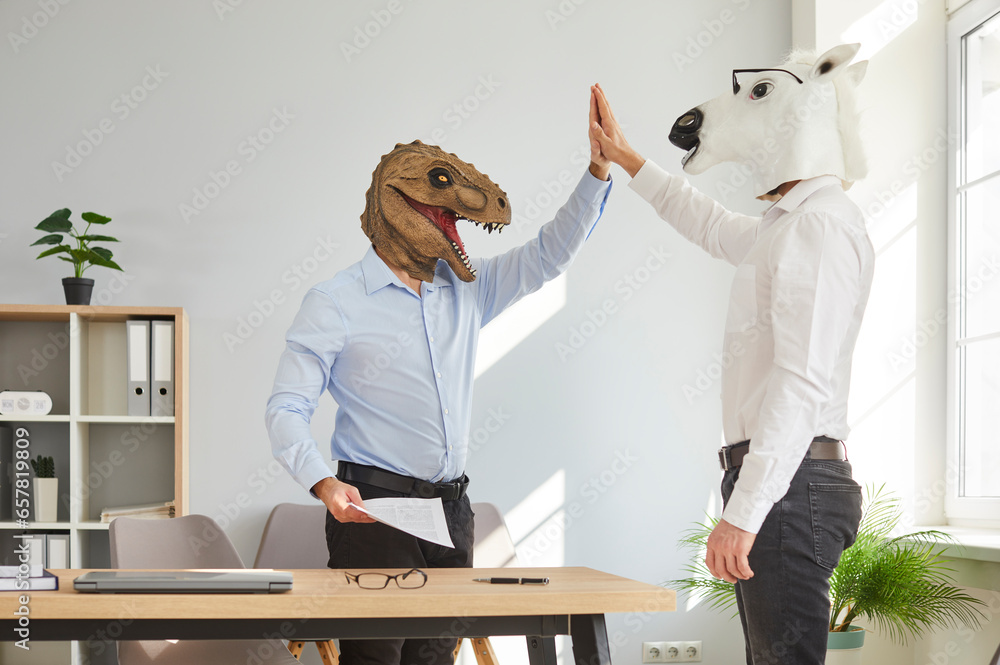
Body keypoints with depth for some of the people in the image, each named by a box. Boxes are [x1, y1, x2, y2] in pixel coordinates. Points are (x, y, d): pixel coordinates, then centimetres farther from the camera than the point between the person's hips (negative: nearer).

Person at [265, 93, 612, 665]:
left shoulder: (465, 290, 14)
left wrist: (599, 168, 3)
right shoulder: (335, 302, -2)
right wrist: (323, 483, -24)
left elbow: (550, 253, 15)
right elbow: (287, 409, -6)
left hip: (450, 507, 5)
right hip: (374, 507, -5)